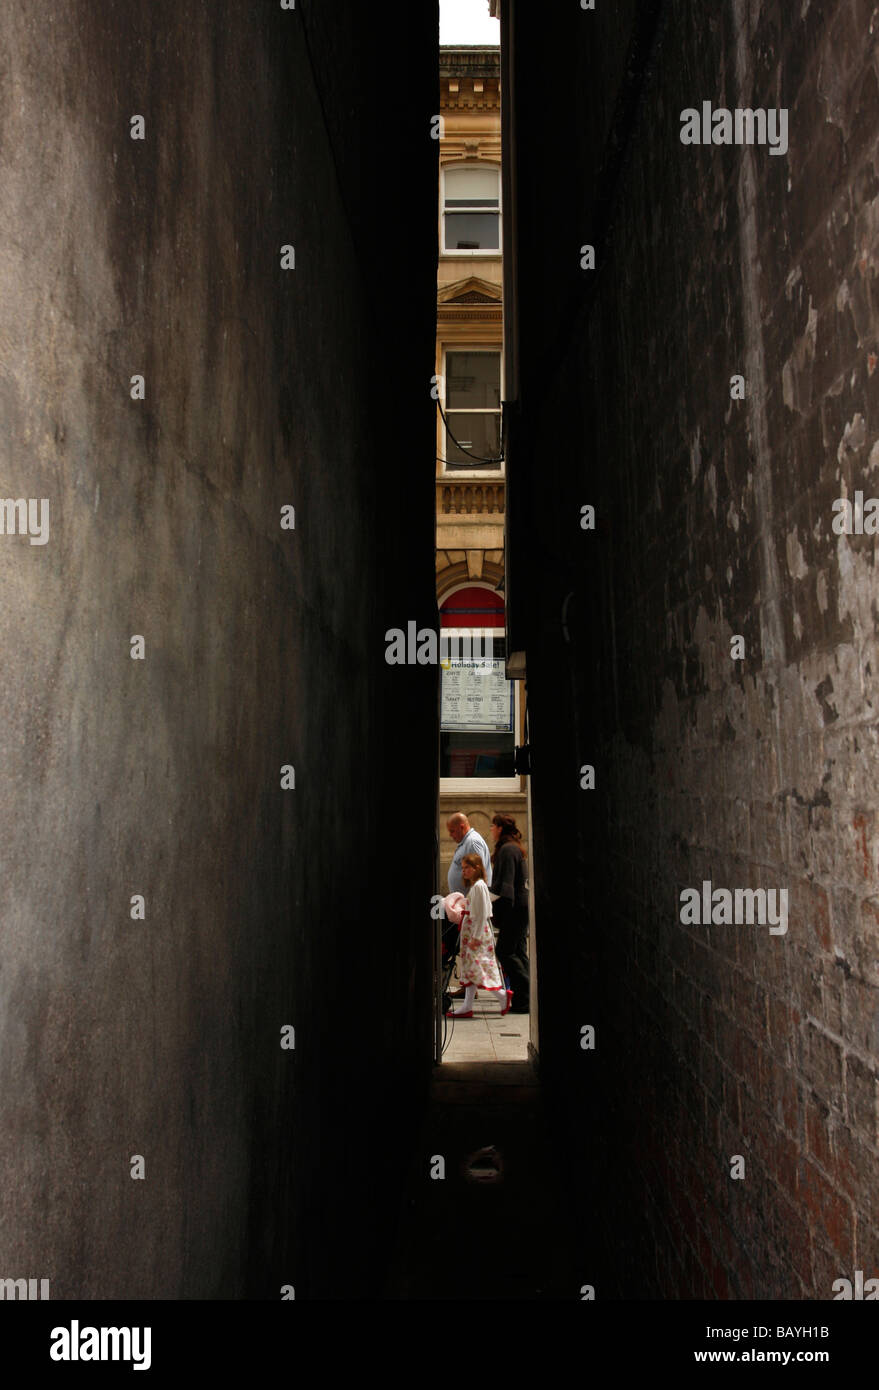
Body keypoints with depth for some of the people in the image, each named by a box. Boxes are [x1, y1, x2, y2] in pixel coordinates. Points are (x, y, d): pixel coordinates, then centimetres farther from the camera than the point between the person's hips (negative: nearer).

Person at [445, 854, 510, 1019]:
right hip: (470, 931, 10)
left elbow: (482, 914, -18)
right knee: (469, 967, 7)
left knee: (476, 964, -12)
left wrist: (476, 936, -20)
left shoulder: (479, 885, -13)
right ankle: (467, 1007, 7)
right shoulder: (472, 886, 16)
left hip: (478, 931, -10)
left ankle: (502, 995, -5)